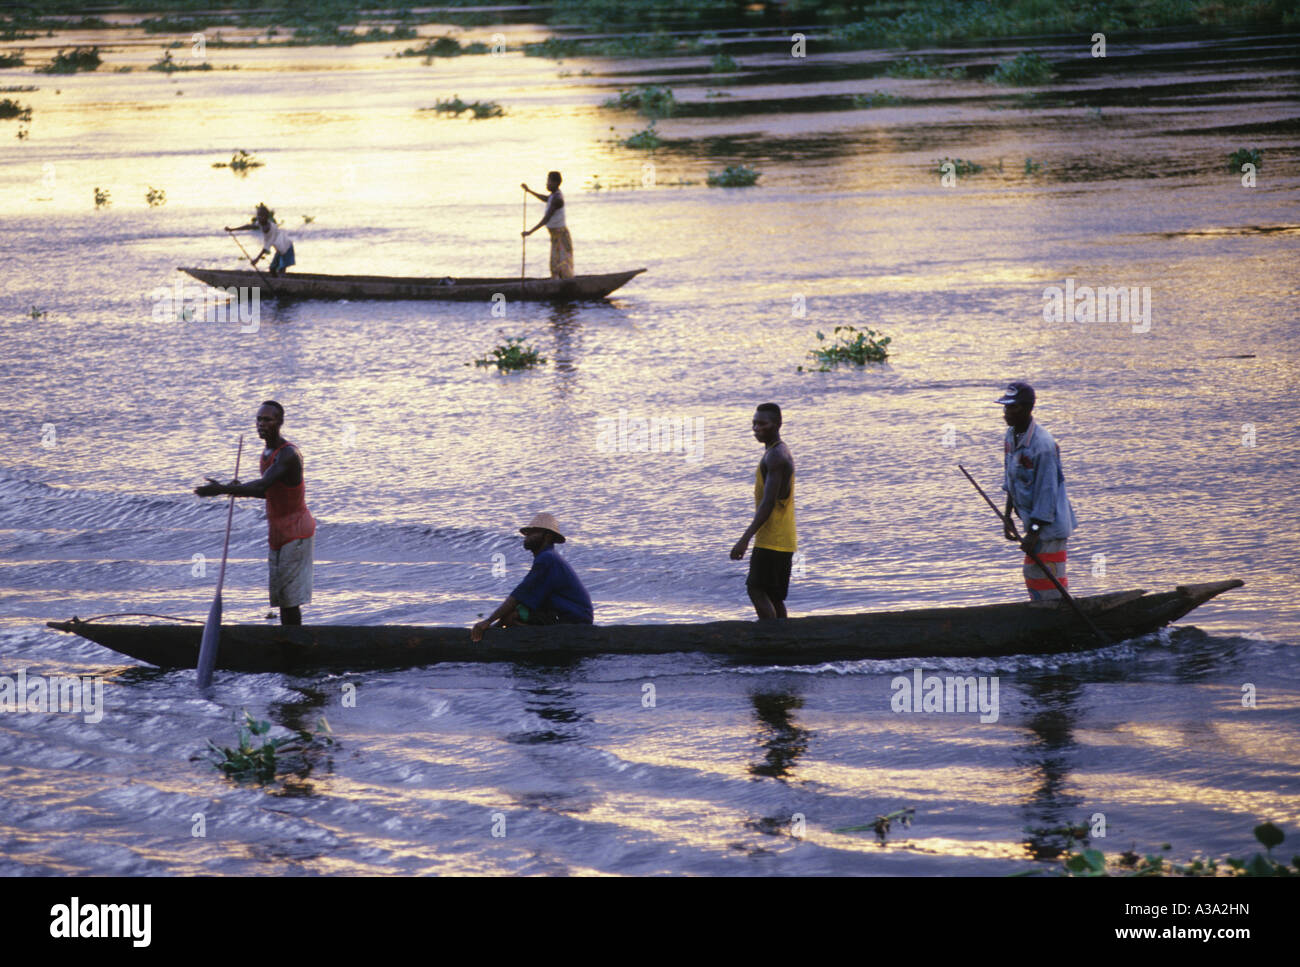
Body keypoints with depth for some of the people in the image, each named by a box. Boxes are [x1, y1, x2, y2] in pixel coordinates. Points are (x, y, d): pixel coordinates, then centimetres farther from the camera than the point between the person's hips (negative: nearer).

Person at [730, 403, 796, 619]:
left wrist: (745, 539, -25)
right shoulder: (782, 453, 19)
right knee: (773, 597, 11)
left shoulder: (775, 457, -14)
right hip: (783, 542, 10)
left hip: (770, 540, -10)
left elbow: (768, 503, -21)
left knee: (756, 589, -12)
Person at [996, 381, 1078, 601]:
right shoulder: (1011, 435, 5)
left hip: (1049, 524, -9)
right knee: (1032, 576, 16)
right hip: (1031, 520, 9)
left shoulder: (1042, 444, -23)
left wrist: (1034, 532, -21)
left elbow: (1047, 491, -22)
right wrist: (1007, 516, 15)